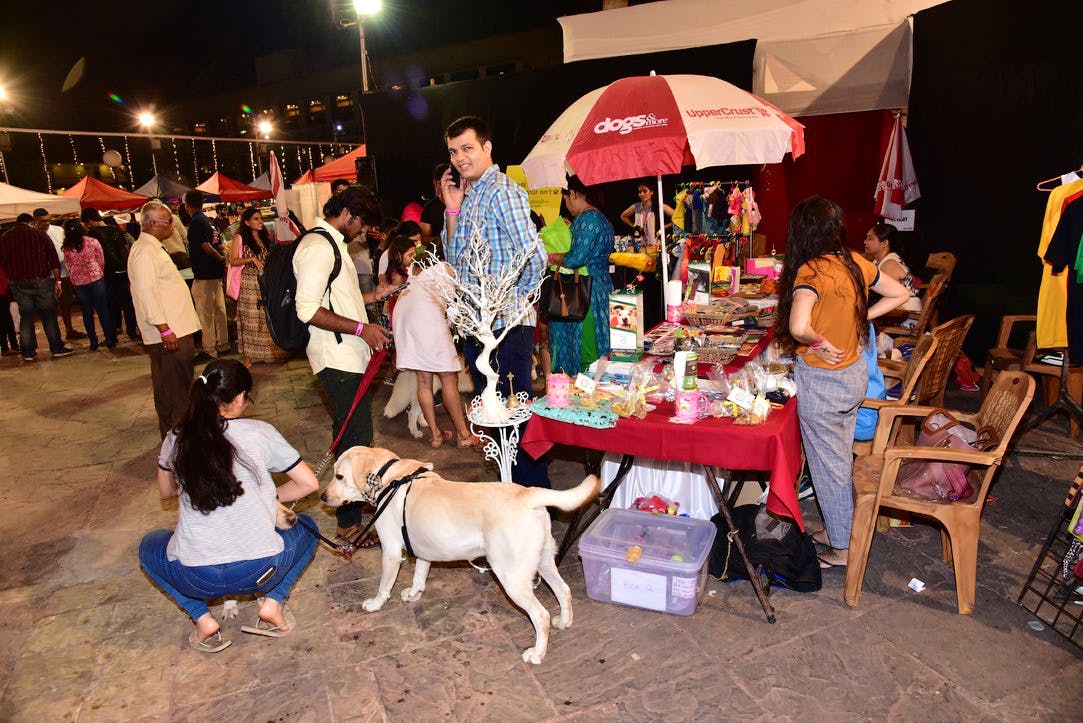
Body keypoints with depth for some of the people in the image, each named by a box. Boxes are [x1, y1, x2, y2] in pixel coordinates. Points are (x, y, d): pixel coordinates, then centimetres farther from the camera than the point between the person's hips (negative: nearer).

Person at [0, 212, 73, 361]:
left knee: (26, 317, 8)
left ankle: (28, 352, 10)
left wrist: (12, 278, 17)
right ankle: (57, 349, 3)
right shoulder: (39, 234, 0)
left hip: (17, 283, 3)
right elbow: (53, 258, -3)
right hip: (41, 281, -3)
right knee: (49, 315, 3)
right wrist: (57, 280, 0)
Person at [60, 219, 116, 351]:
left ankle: (93, 342, 14)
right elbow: (101, 261, 0)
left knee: (87, 312, 10)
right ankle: (110, 340, 6)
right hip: (96, 279, -2)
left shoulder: (66, 248, 0)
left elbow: (69, 266, 7)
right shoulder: (92, 242, -5)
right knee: (103, 310, 4)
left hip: (78, 282, 2)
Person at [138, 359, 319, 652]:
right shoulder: (259, 432, -5)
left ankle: (202, 619, 15)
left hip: (197, 579, 2)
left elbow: (166, 491, 22)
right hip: (260, 571, -1)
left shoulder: (176, 439, 2)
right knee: (307, 526, 29)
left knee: (149, 544, 33)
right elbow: (310, 483, 1)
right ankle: (272, 603, 9)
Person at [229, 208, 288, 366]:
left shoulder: (265, 237, 12)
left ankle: (271, 351, 14)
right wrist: (252, 259, -17)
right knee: (250, 318, 0)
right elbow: (233, 261, -6)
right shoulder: (239, 239, -2)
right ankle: (247, 354, 7)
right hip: (249, 283, -4)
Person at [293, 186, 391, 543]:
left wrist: (375, 295, 18)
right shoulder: (317, 246, -15)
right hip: (338, 358, -11)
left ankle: (358, 497, 36)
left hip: (349, 356, 11)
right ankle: (350, 522, 6)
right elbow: (308, 310, -23)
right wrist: (361, 328, -22)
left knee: (353, 434, 20)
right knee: (355, 438, -6)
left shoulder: (332, 243, 18)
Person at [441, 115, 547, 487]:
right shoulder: (468, 194, 15)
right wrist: (452, 208, 6)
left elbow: (534, 256, -21)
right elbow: (456, 259, 15)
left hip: (506, 327, -9)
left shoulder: (502, 190, -12)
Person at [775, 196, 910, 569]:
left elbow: (798, 326, -39)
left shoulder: (810, 271, -23)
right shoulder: (855, 262, -1)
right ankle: (837, 529, 39)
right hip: (855, 373, 8)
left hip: (823, 382, -7)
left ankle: (841, 549, 24)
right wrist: (860, 319, 8)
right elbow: (899, 294, 14)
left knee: (828, 465, 9)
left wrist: (819, 342, -19)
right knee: (842, 458, 21)